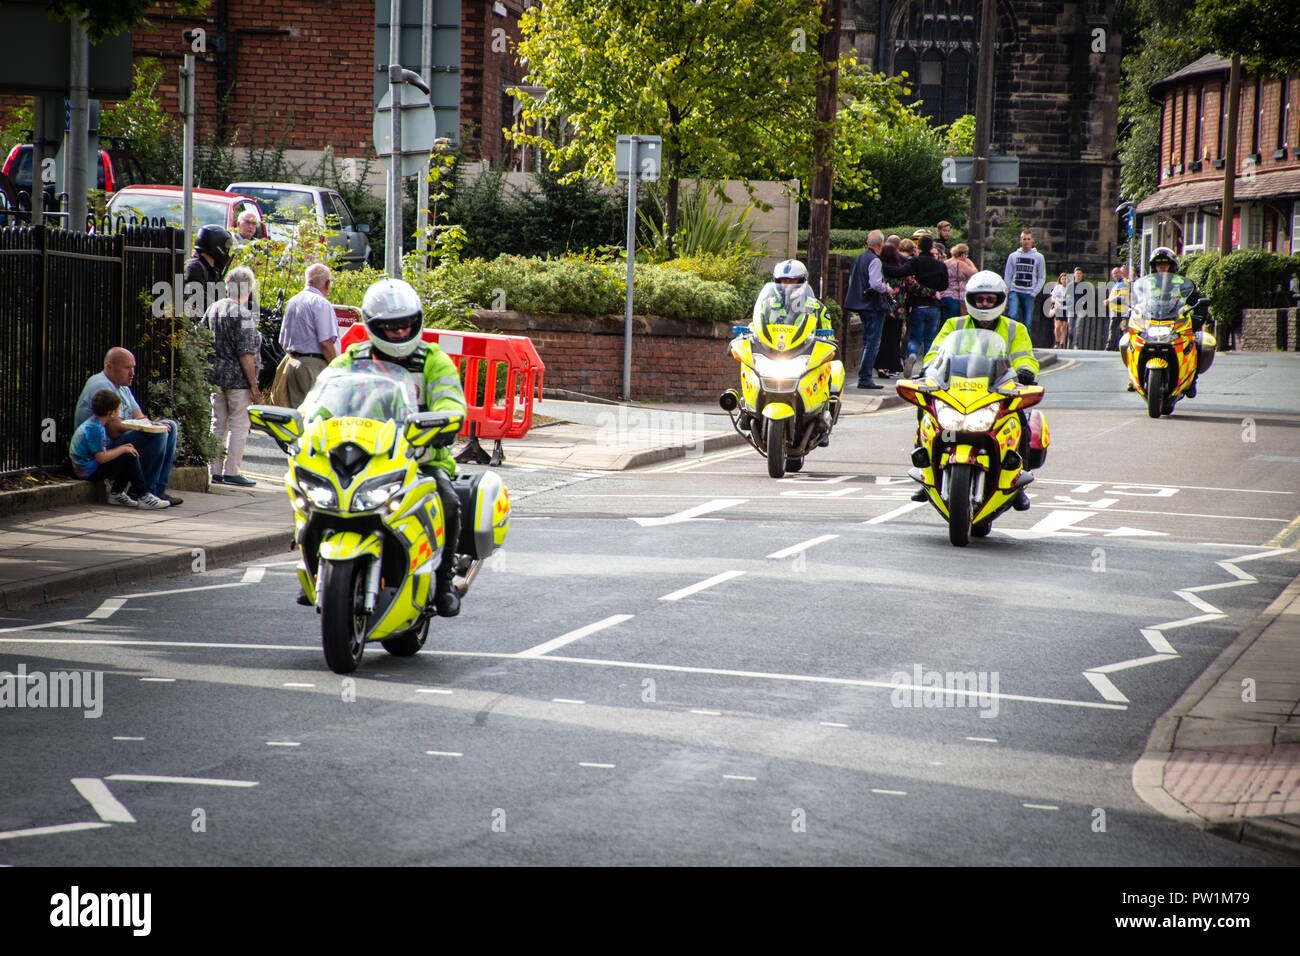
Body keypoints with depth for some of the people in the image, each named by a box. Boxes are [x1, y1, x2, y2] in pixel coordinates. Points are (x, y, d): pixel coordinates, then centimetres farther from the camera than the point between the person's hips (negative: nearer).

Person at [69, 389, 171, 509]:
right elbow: (101, 458, -26)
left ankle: (116, 494, 15)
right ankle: (142, 496, -10)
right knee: (129, 457, -16)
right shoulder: (94, 429, -23)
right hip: (89, 471, -11)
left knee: (130, 453, 14)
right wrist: (121, 449, -14)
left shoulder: (95, 423, 10)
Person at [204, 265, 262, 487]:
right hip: (238, 377, -7)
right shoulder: (243, 315, -15)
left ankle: (215, 471, 15)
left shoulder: (213, 309, 7)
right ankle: (231, 472, 0)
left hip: (216, 375, 7)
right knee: (239, 425, 0)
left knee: (218, 424, 13)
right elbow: (246, 354, -18)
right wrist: (254, 385, -14)